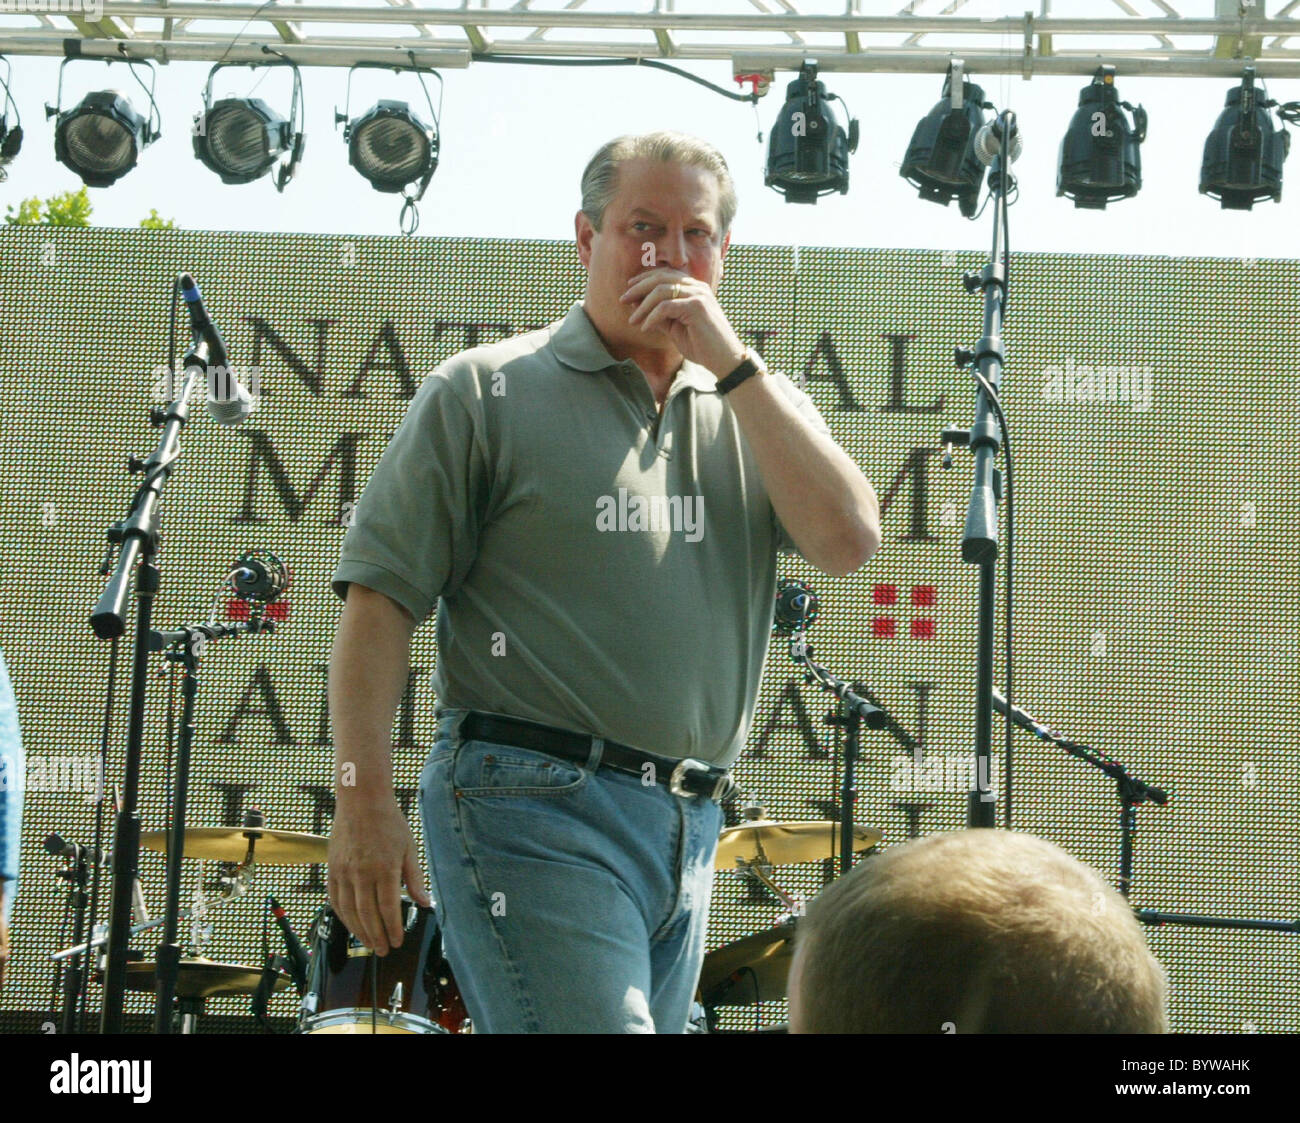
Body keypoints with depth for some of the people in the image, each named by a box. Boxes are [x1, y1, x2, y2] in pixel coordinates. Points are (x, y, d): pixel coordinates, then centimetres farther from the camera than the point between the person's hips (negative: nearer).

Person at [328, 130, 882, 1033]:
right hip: (533, 809, -5)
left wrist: (732, 364, -5)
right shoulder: (486, 392, 3)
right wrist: (364, 800, -11)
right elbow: (382, 594, -2)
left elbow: (848, 542, -2)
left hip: (689, 827, 5)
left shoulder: (761, 407, 16)